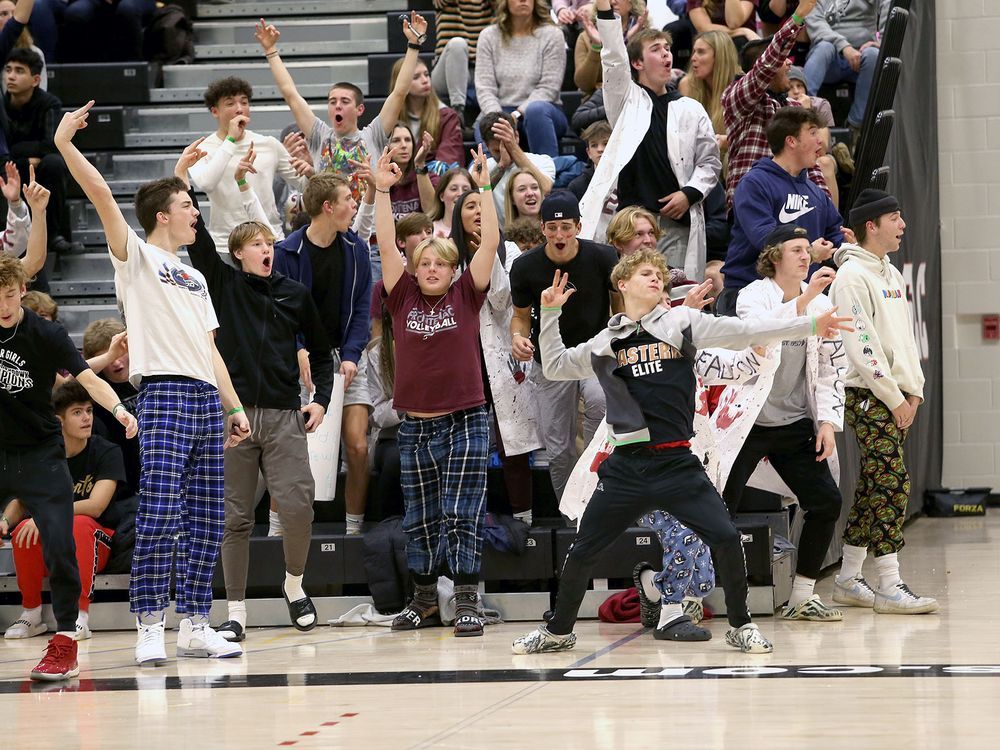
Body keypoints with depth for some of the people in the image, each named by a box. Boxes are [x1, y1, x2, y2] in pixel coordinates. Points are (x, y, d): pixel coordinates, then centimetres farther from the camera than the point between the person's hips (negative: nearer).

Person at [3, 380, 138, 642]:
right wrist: (6, 520, -26)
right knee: (23, 530, -27)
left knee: (79, 524, -35)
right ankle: (31, 613, -11)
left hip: (99, 547, -3)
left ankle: (81, 615, -33)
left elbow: (96, 505, -23)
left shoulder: (107, 452, -11)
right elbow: (20, 503, -2)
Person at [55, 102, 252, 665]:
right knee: (161, 516, -13)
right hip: (163, 393, -7)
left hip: (206, 398, 7)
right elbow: (101, 194, -9)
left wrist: (234, 407, 17)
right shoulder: (137, 257, 4)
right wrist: (64, 143, -19)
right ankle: (149, 627, -11)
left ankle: (196, 624, 9)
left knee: (207, 521, 5)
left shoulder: (195, 277, 24)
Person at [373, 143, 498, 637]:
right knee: (420, 520, 11)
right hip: (415, 425, 3)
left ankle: (467, 604, -3)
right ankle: (424, 601, 22)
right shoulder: (403, 298, 5)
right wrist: (382, 190, -8)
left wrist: (484, 188, -13)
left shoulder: (466, 296, 1)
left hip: (465, 421, -3)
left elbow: (490, 243, -6)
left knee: (462, 516, -5)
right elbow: (386, 245, -1)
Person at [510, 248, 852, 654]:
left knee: (726, 538, -13)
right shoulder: (606, 341, 12)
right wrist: (550, 314, 13)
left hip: (678, 465, -1)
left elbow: (745, 332, 4)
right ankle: (558, 631, 24)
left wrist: (809, 325, 0)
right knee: (581, 552, 5)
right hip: (626, 468, 1)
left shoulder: (682, 321, 6)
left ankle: (740, 626, 7)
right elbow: (555, 365, 22)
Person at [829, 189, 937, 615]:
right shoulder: (852, 276, -11)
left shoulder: (890, 274, 18)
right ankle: (890, 588, -13)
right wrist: (894, 398, -16)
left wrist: (914, 389, 10)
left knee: (873, 489, 10)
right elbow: (861, 345, -17)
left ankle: (848, 581, 15)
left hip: (896, 397, 9)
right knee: (891, 484, -13)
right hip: (868, 395, -9)